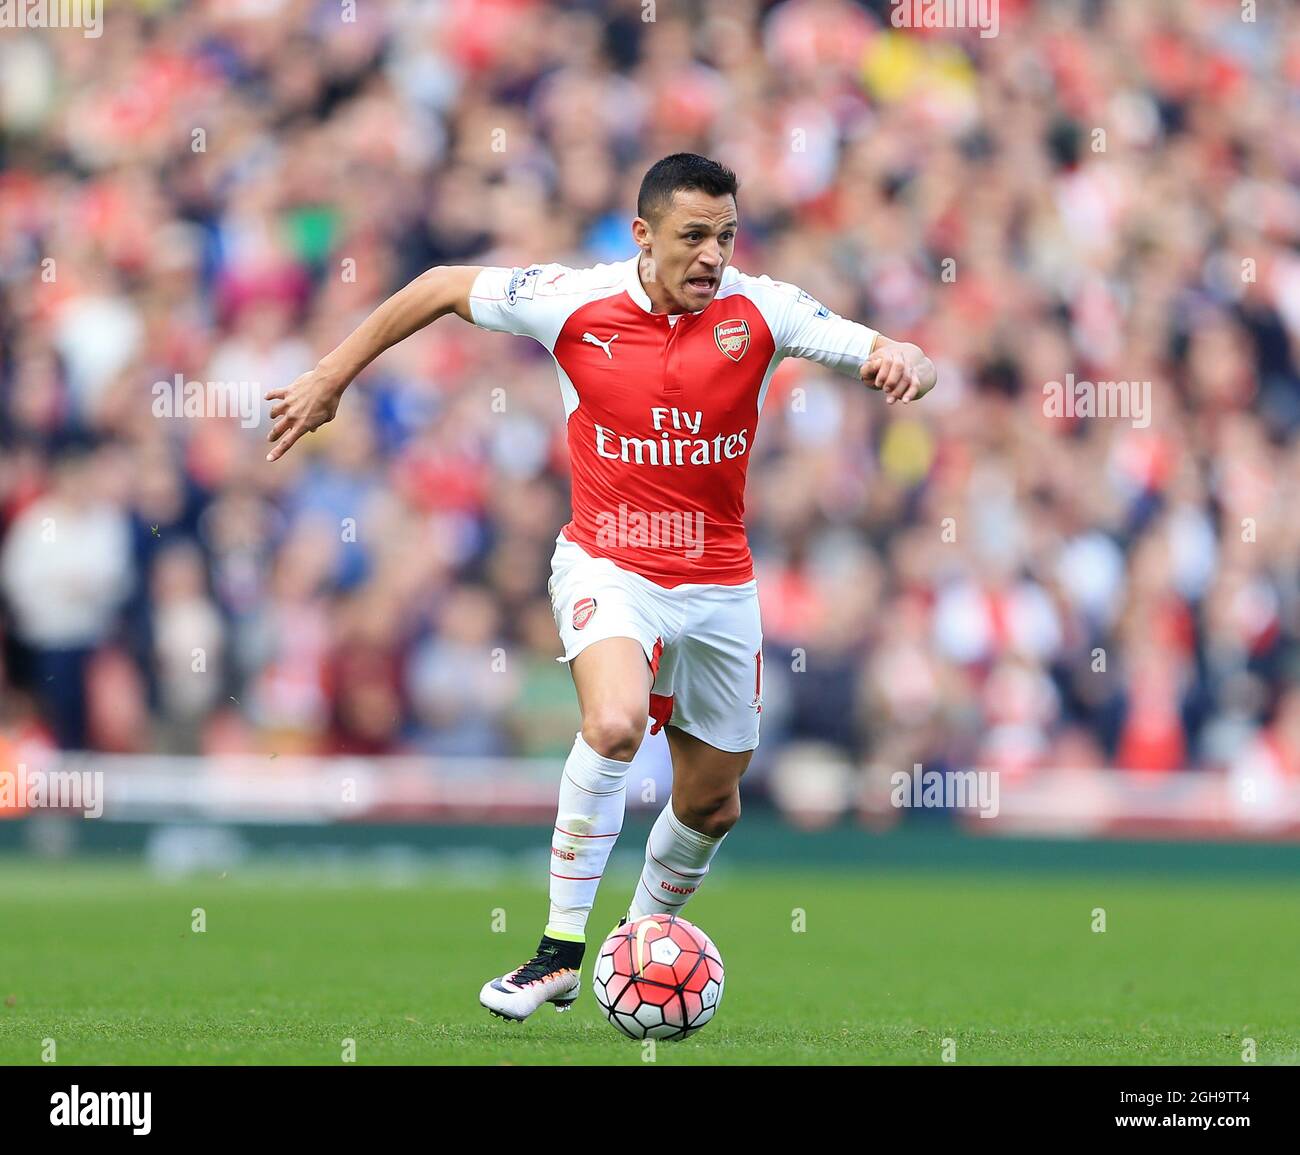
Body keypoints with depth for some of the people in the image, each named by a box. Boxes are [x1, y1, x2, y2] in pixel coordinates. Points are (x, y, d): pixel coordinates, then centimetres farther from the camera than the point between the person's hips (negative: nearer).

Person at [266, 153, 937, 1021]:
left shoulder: (760, 311, -10)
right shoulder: (576, 303, -12)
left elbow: (909, 365, -13)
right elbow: (443, 288, 2)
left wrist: (904, 362, -38)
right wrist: (330, 379, 3)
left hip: (719, 582, 3)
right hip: (607, 566, -3)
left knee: (712, 804, 12)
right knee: (614, 723, -32)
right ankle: (561, 952, -23)